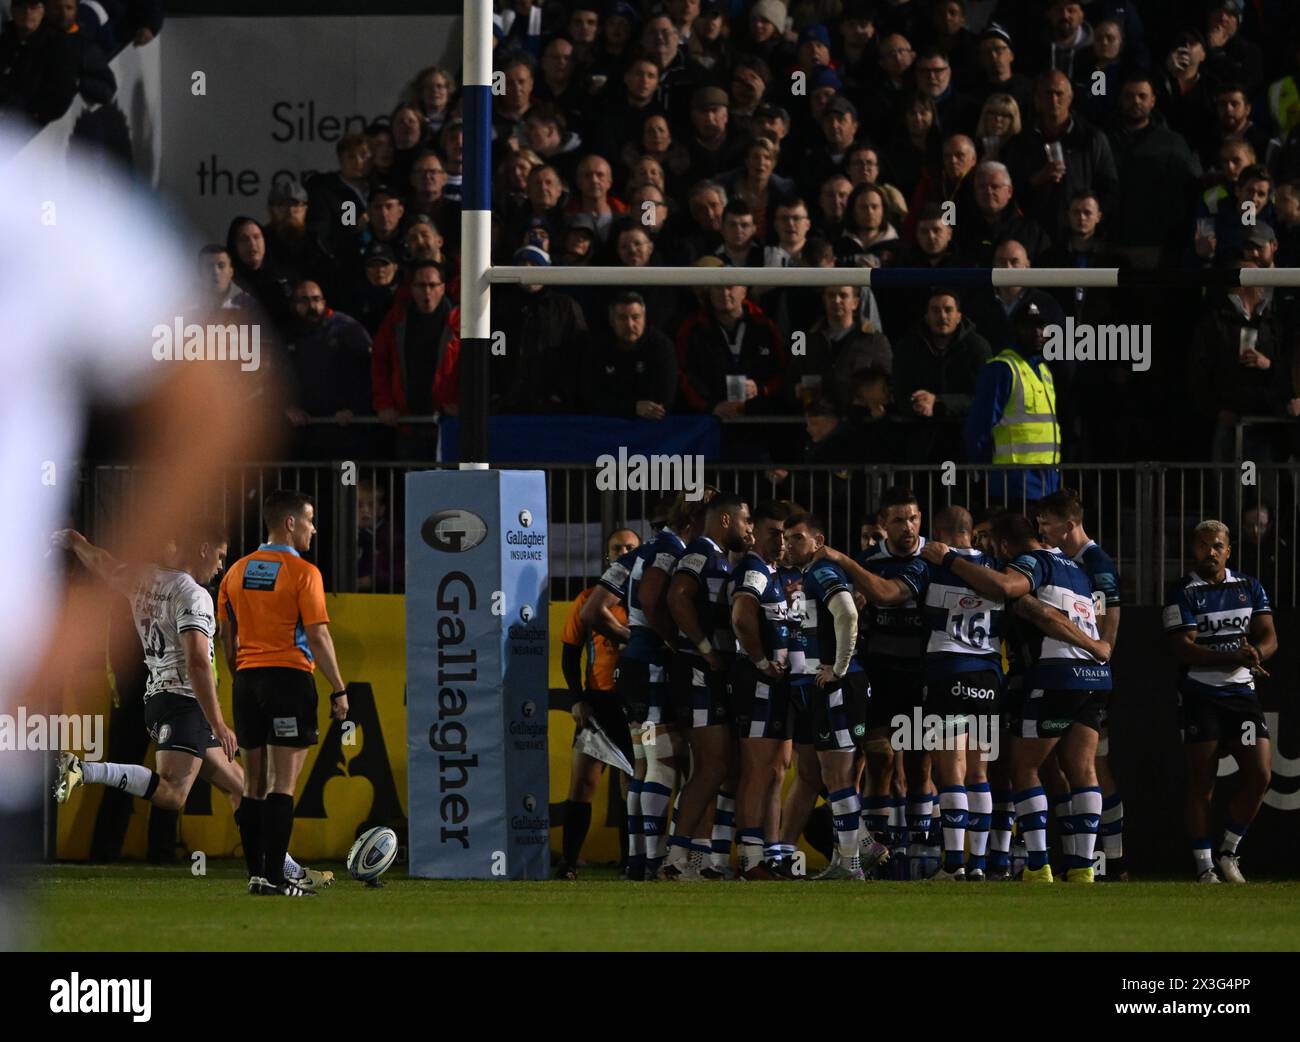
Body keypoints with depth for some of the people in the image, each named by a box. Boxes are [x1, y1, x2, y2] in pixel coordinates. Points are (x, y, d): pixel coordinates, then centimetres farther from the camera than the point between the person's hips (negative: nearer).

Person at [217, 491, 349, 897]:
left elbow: (227, 639, 14)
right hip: (289, 678, -6)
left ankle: (255, 874, 9)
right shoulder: (303, 573, -8)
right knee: (283, 783, -6)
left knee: (254, 784, 10)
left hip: (248, 681, 6)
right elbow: (317, 637, -12)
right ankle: (274, 877, -10)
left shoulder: (236, 572, 11)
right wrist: (338, 690, -7)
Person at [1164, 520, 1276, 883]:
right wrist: (1235, 657, -22)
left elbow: (1268, 638, 6)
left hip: (1242, 693, 4)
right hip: (1200, 696, -4)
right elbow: (1184, 649, -14)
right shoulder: (1183, 592, -4)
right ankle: (1204, 866, 3)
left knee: (1259, 775, -5)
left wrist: (1255, 655, -17)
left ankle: (1229, 851, 12)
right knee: (1201, 783, -3)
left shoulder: (1249, 588, 11)